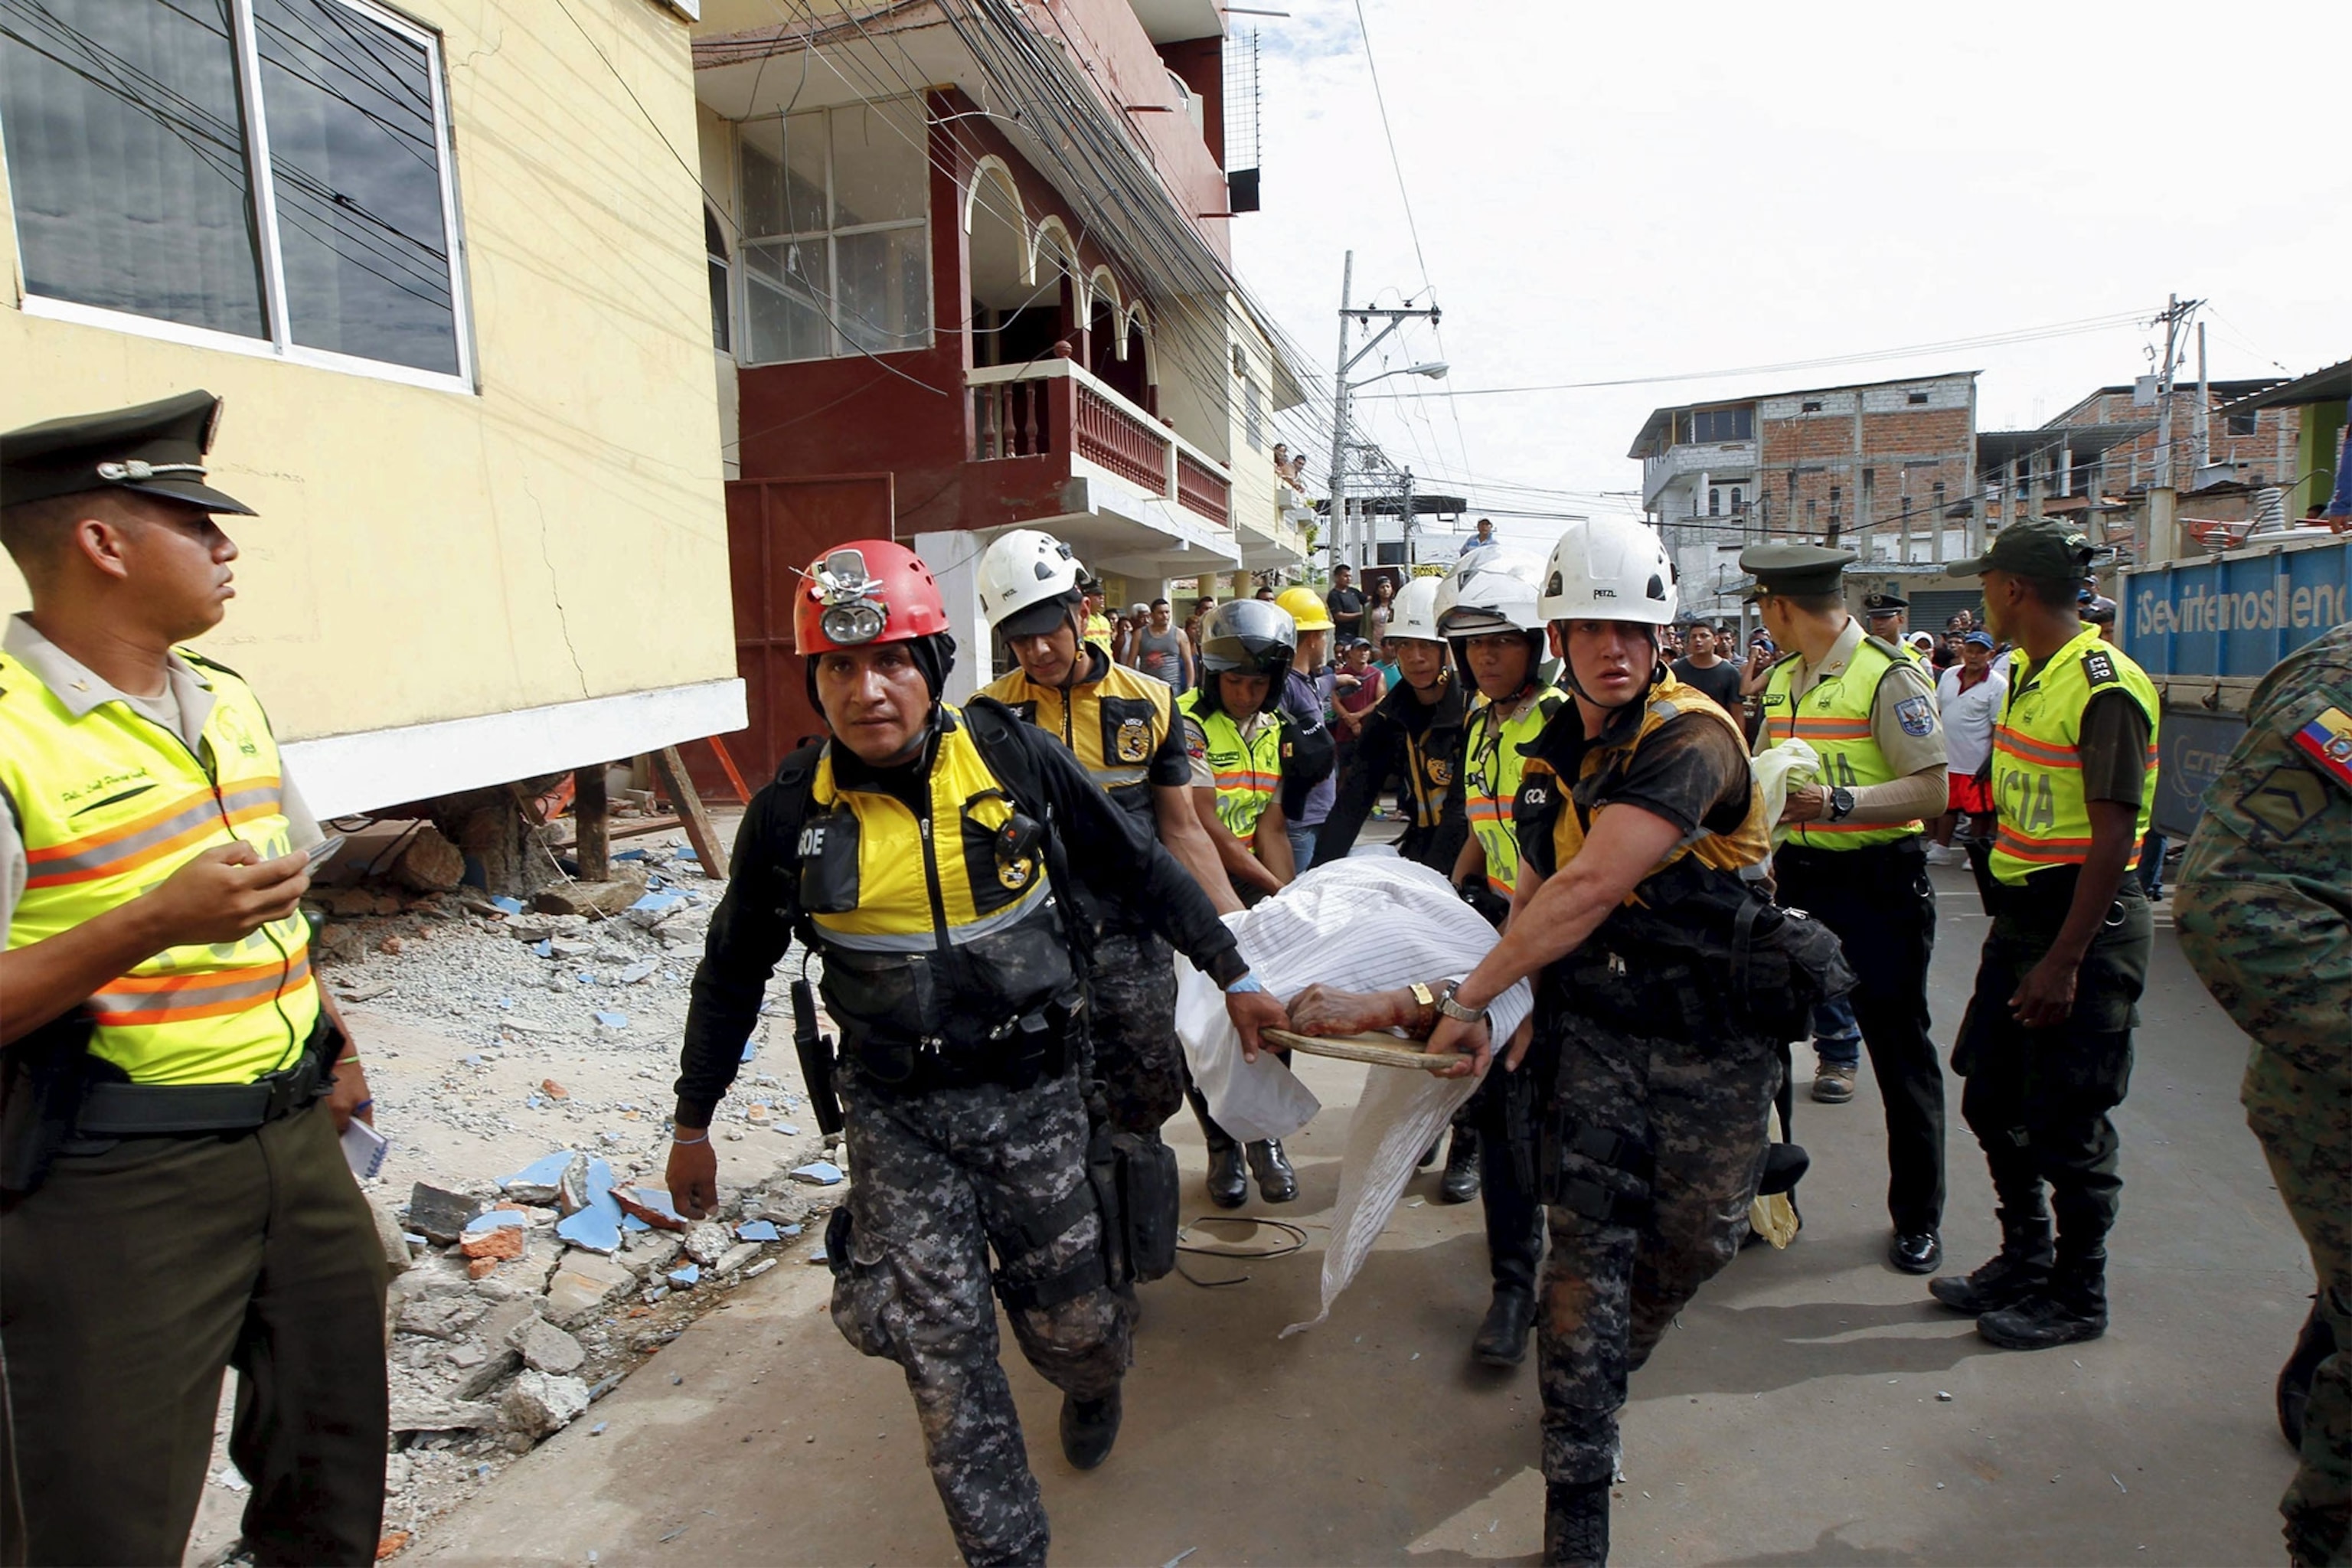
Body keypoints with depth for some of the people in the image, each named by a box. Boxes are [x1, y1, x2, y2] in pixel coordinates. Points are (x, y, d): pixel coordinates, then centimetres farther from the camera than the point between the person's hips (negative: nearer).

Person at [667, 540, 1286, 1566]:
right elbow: (733, 971, 8)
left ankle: (1092, 1387, 51)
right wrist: (692, 1123, 14)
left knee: (1073, 1327, 13)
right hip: (897, 1116, 1)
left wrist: (1233, 976, 5)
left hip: (1033, 1094, 0)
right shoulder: (793, 810, -7)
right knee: (944, 1349, 2)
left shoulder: (1013, 757, -10)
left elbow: (1140, 870, 1)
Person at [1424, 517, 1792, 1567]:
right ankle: (1577, 1483, 14)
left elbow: (1589, 888, -27)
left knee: (1695, 1238, 12)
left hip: (1713, 1035, -3)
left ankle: (1600, 1372, 43)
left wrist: (1468, 995, -22)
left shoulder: (1690, 736, -19)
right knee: (1588, 1241, -1)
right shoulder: (1554, 755, 5)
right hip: (1593, 1026, 4)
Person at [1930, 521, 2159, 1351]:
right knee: (1993, 1103, 16)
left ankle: (2078, 1296, 22)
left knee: (2066, 1125, 3)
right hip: (2023, 910, 9)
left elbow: (2113, 837, -21)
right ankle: (2024, 1260, 33)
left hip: (2088, 921, -9)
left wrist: (2062, 962, -22)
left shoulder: (2106, 686, -18)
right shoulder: (2030, 673, 11)